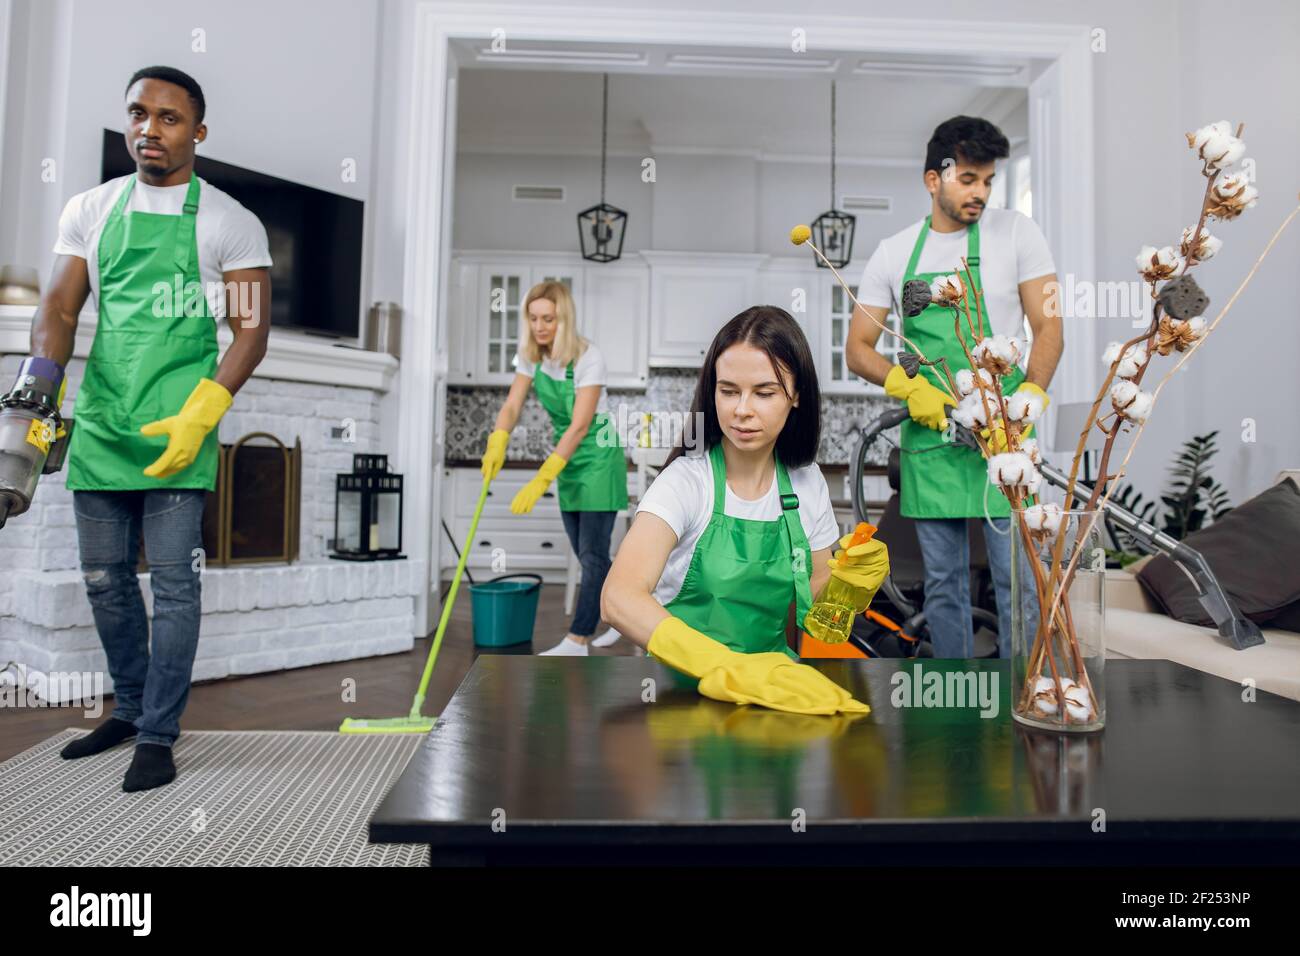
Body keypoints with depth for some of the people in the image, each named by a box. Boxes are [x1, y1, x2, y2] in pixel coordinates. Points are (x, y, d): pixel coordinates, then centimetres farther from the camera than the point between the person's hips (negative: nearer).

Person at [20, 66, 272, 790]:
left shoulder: (230, 223, -1)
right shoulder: (90, 210, 11)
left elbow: (252, 330, -6)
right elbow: (62, 306, 8)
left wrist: (199, 416, -17)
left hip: (178, 430, -5)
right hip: (99, 424, 5)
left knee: (173, 583, -2)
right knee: (105, 579, 13)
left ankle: (159, 735, 11)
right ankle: (130, 708, 32)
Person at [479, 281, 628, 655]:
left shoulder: (588, 356, -22)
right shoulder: (531, 354, -3)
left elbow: (580, 426, -27)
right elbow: (512, 404, -11)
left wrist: (542, 479, -34)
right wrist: (497, 441, -32)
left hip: (598, 454, -7)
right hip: (566, 455, 7)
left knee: (592, 553, -6)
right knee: (585, 552, 12)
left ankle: (577, 642, 1)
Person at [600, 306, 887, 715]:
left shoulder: (807, 483, 2)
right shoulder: (685, 481, -14)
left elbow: (809, 613, 10)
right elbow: (619, 599, -30)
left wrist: (851, 585, -11)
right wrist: (729, 667, -41)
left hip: (769, 678, 5)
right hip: (683, 680, -4)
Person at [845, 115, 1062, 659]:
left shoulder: (1016, 233, 4)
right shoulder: (894, 253, 8)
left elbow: (1048, 328, 0)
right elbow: (857, 348, 7)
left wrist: (1028, 401, -17)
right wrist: (908, 386, -11)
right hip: (928, 434, 2)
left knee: (1017, 577, -3)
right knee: (942, 583, 10)